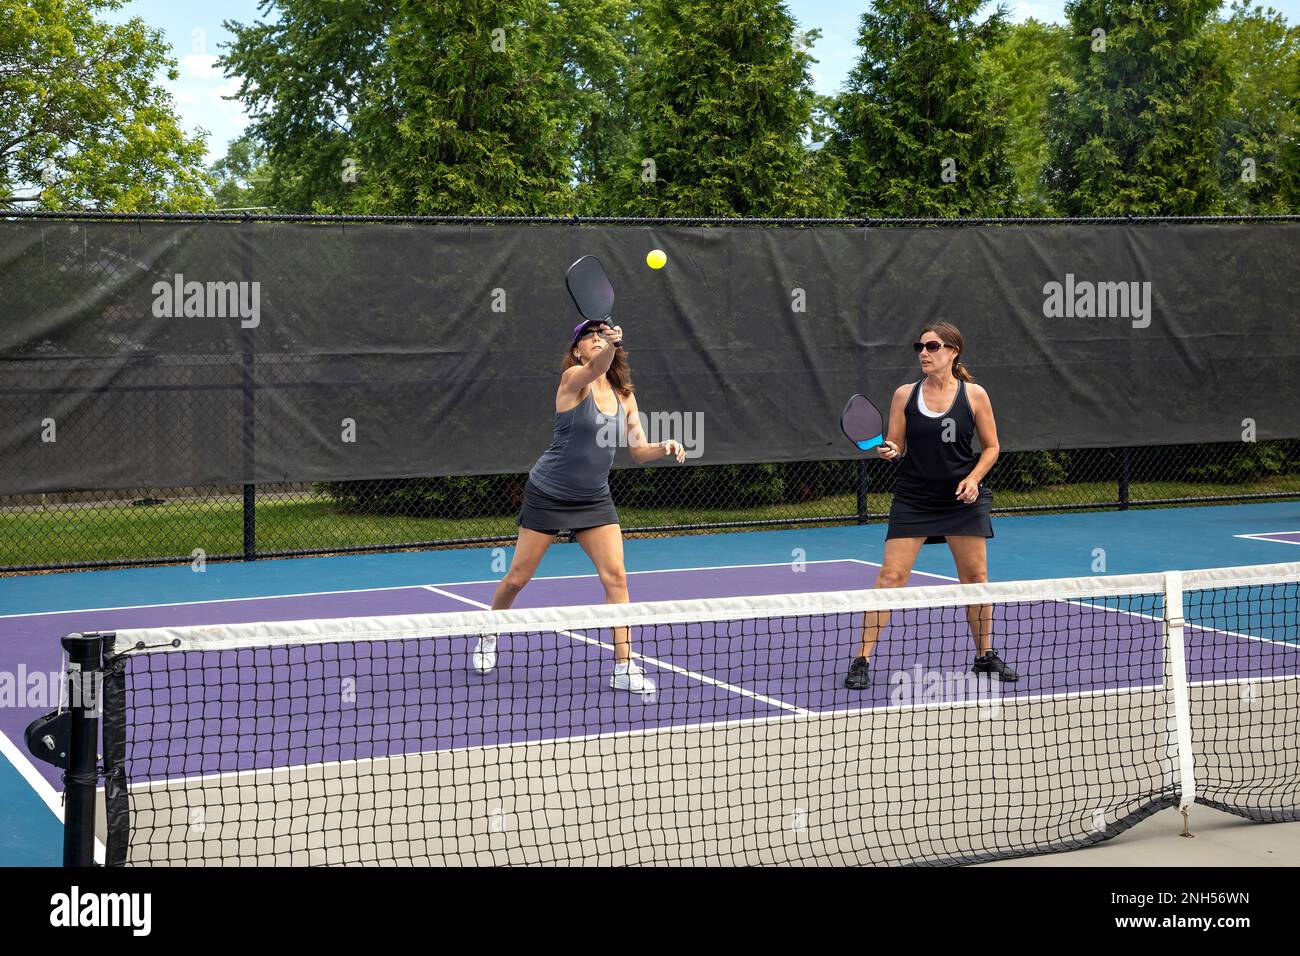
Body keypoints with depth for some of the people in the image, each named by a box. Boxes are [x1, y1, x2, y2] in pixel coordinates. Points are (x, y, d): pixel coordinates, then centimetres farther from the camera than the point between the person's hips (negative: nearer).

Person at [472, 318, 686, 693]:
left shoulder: (624, 395, 3)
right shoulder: (573, 379, -15)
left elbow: (639, 451, 5)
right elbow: (595, 367, -40)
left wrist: (664, 447, -17)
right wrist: (607, 346, -61)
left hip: (594, 499, 5)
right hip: (548, 493, -4)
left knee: (615, 576, -10)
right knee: (518, 578, 5)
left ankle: (623, 668, -6)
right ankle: (488, 638, 34)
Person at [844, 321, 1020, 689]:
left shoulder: (974, 395, -2)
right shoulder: (904, 394, -1)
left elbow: (991, 447, 5)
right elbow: (896, 446, 3)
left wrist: (974, 478, -10)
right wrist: (889, 451, -20)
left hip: (962, 500, 1)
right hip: (913, 500, -1)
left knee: (976, 576, 7)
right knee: (890, 576, -8)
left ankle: (985, 656, 25)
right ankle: (862, 660, -4)